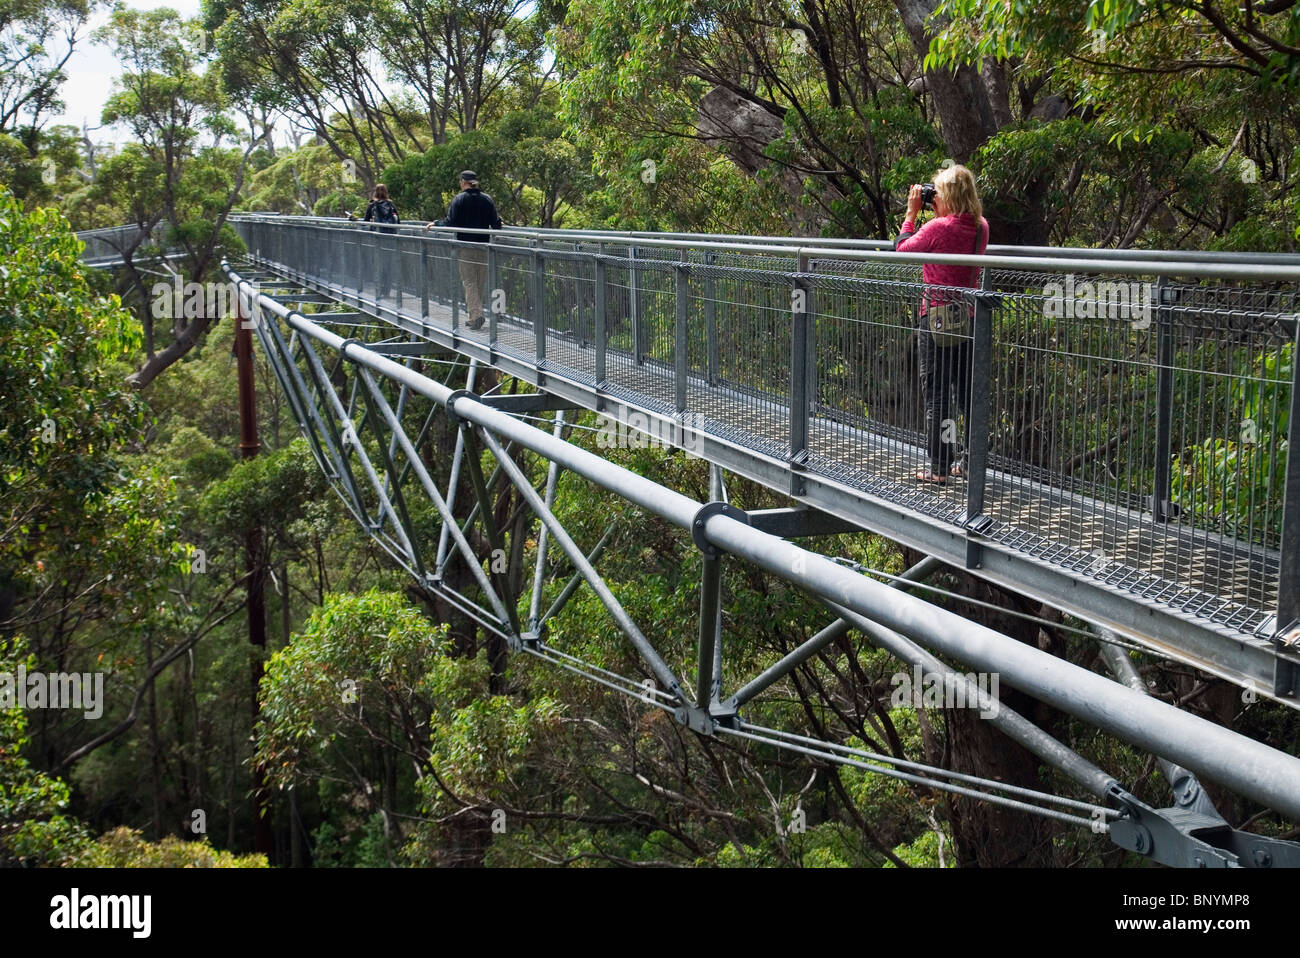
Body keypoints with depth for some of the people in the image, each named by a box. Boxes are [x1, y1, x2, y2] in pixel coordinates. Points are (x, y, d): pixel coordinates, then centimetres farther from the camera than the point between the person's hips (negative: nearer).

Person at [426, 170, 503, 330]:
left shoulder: (459, 199, -5)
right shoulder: (487, 199, 5)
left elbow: (450, 223, -10)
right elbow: (495, 224, 4)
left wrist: (434, 224, 6)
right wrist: (501, 225, 27)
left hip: (465, 245, -3)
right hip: (483, 245, 4)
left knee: (469, 281, -1)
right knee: (479, 282, 11)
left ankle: (475, 316, -12)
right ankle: (474, 316, 17)